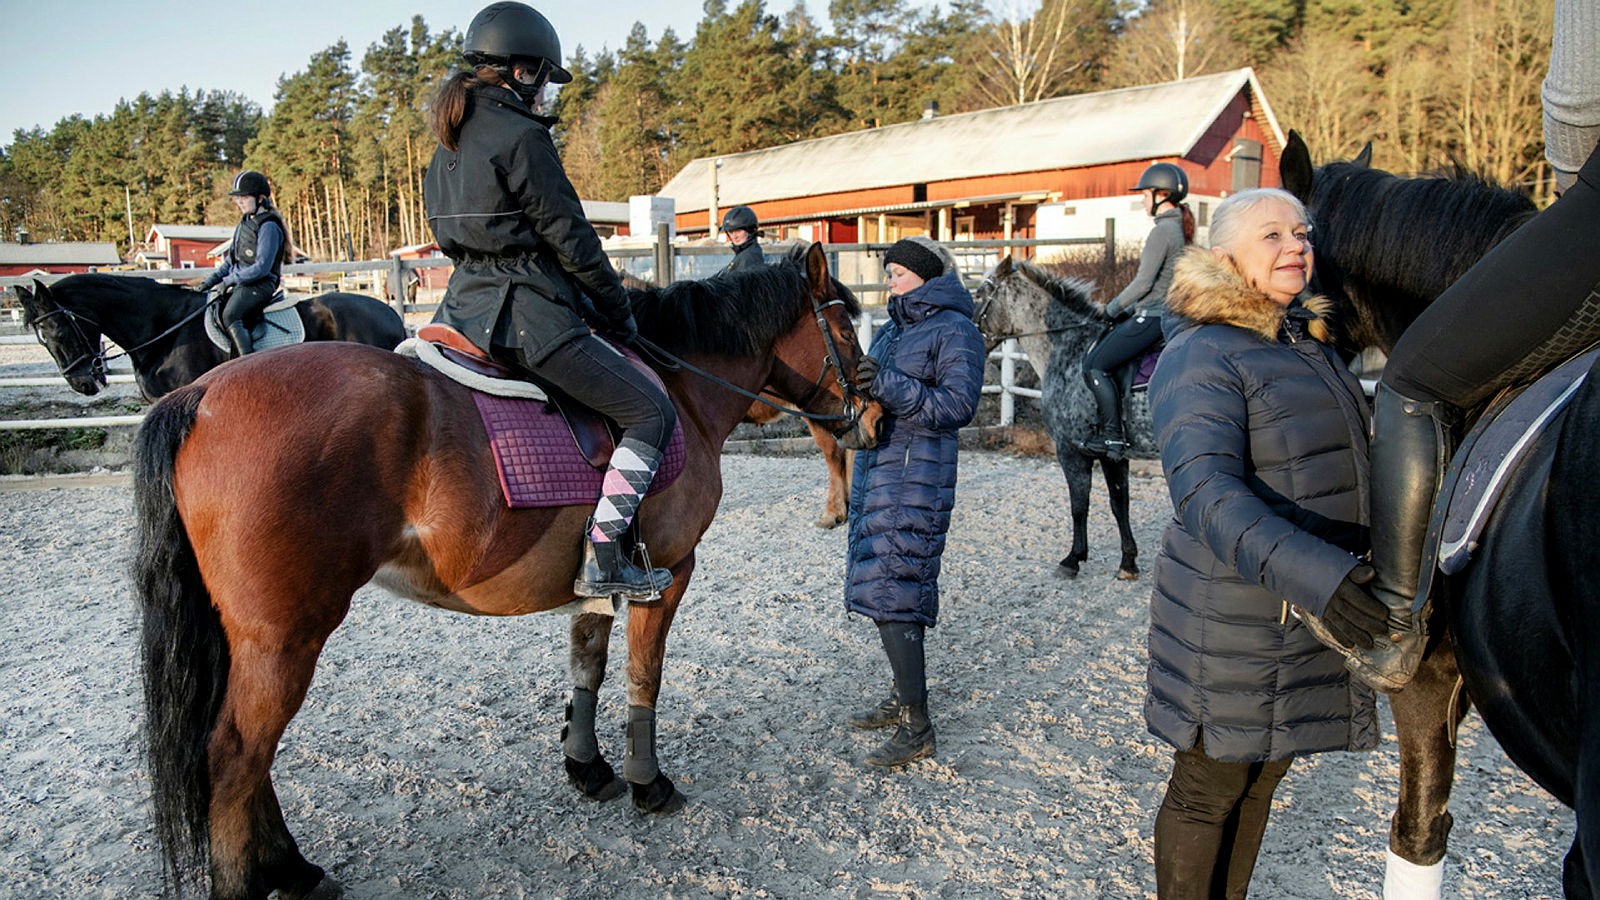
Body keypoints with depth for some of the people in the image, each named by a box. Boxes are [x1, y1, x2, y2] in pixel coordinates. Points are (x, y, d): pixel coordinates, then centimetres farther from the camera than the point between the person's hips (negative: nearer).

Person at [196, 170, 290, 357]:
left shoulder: (268, 227, -11)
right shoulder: (244, 224, 16)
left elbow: (262, 267, -18)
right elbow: (230, 260, 21)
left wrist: (229, 280, -15)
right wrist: (209, 281, 10)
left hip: (260, 285, -10)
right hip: (240, 285, 10)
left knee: (230, 316, -31)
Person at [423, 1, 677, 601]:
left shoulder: (451, 141, 16)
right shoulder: (523, 137, -12)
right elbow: (570, 239, -11)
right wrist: (620, 316, 1)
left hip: (465, 305, 9)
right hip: (526, 315, -9)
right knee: (652, 412, -4)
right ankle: (601, 560, -9)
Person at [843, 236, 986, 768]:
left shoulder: (955, 331, -8)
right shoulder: (893, 329, 18)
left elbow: (958, 405, -18)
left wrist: (890, 385, -26)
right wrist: (856, 382, 4)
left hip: (915, 477, -9)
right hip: (875, 467, 9)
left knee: (892, 592, -11)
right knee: (885, 588, 14)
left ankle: (918, 728, -1)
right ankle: (904, 699, 28)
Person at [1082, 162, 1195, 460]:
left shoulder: (1162, 230, -16)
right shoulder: (1180, 228, 16)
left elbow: (1144, 282, -19)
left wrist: (1114, 308, -6)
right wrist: (1130, 307, 17)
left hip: (1152, 317, -11)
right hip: (1164, 314, 11)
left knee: (1096, 366, -11)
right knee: (1092, 355, 15)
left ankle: (1113, 437, -9)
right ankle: (1103, 424, 15)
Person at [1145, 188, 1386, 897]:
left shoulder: (1312, 343, 10)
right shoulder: (1201, 357, -18)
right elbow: (1206, 495, -31)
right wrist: (1313, 574, -42)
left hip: (1317, 614, 8)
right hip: (1233, 619, -8)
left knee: (1263, 773, 20)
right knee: (1208, 789, 7)